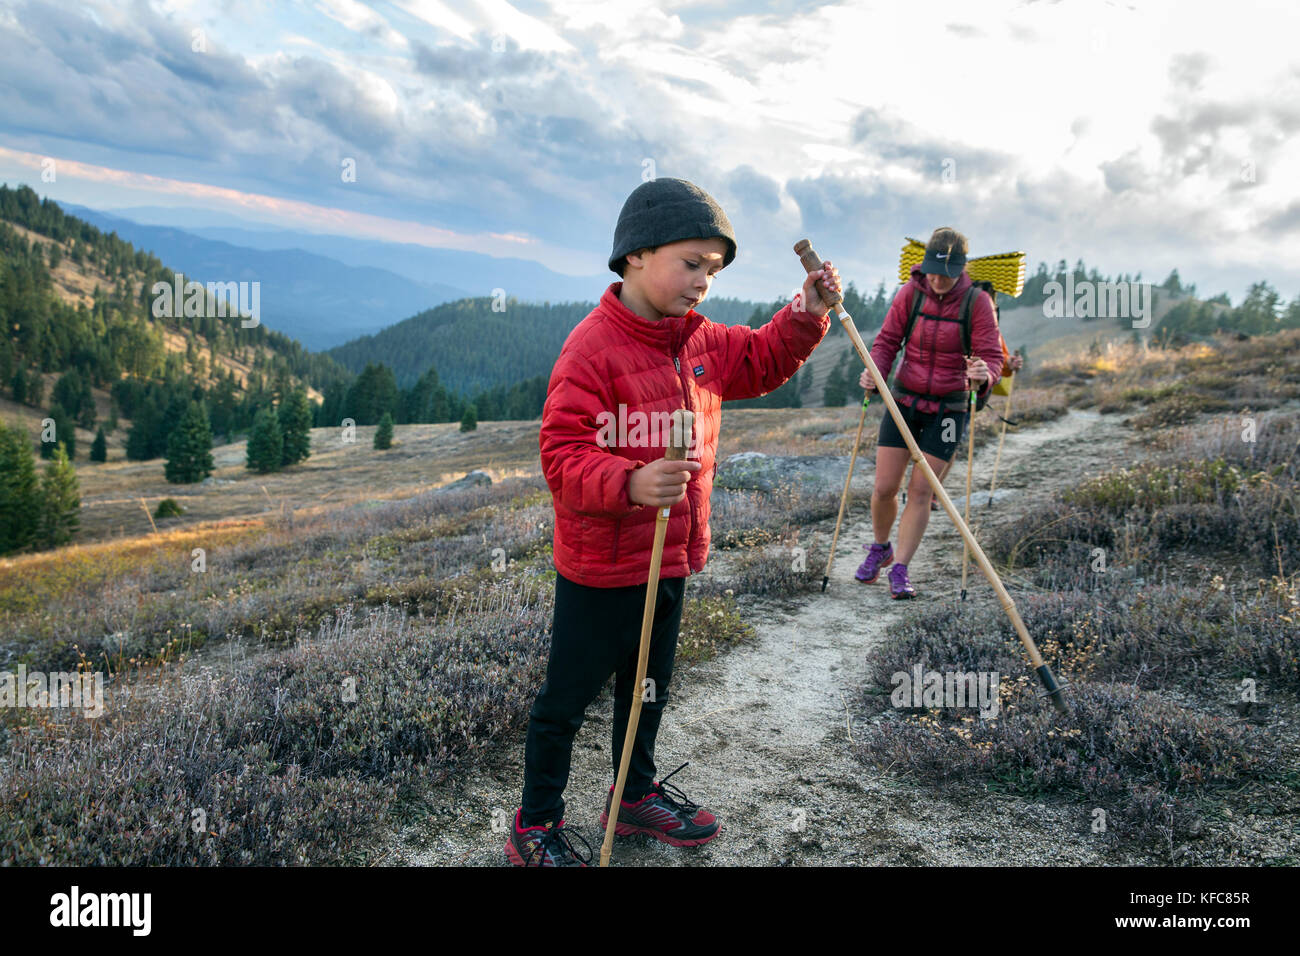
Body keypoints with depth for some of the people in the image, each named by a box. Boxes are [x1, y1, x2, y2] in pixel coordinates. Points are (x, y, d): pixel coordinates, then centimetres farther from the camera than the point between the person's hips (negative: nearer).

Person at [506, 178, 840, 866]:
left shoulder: (699, 342, 6)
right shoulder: (592, 346, -21)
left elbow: (762, 362, 19)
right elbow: (564, 455, -26)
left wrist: (806, 315, 3)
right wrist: (630, 485, -42)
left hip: (672, 556, 8)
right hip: (601, 565, -8)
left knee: (649, 687, 24)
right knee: (566, 698, 8)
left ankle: (636, 795, 46)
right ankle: (535, 827, 27)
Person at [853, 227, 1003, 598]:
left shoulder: (977, 302, -10)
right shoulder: (911, 293, -6)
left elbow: (992, 358, -13)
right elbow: (887, 340, -3)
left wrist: (984, 374, -37)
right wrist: (874, 372, -23)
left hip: (948, 407, -1)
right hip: (904, 400, 2)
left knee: (920, 491, -4)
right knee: (884, 488, -1)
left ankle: (900, 571, 5)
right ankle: (880, 549, 28)